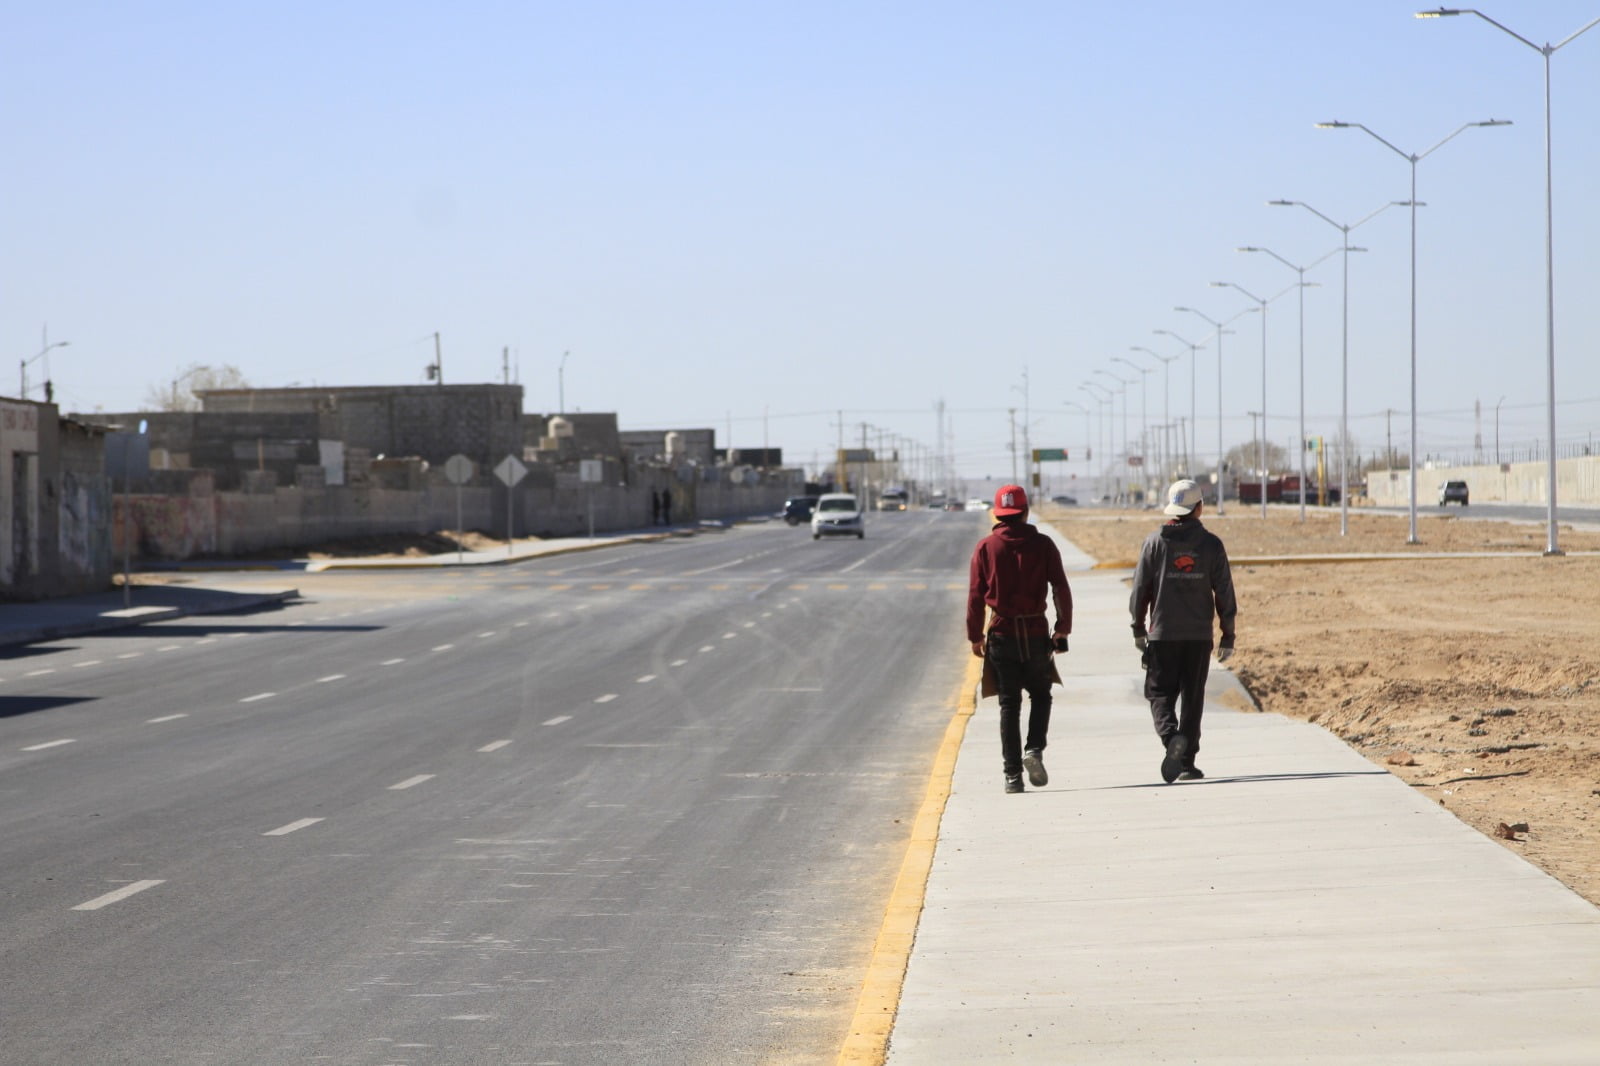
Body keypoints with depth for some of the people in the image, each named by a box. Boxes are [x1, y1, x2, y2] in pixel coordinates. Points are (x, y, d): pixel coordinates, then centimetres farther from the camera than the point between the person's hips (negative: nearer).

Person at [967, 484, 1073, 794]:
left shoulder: (985, 547, -1)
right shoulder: (1043, 544, -1)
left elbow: (975, 596, -1)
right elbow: (1061, 589, -3)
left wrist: (975, 636, 6)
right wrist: (1063, 628, 5)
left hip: (1001, 634, 0)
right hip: (1036, 634, 0)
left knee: (1009, 705, 6)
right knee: (1040, 695, 17)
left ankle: (1012, 774, 2)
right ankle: (1034, 750, -6)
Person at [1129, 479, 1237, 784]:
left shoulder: (1155, 542, -2)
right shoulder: (1211, 544, -1)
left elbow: (1140, 587, 0)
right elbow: (1224, 593, 0)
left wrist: (1138, 629, 10)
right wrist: (1228, 636, 6)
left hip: (1162, 633, -1)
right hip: (1199, 634, 1)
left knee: (1160, 693, 4)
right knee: (1192, 697, 8)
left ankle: (1171, 737, -24)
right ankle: (1187, 762, 8)